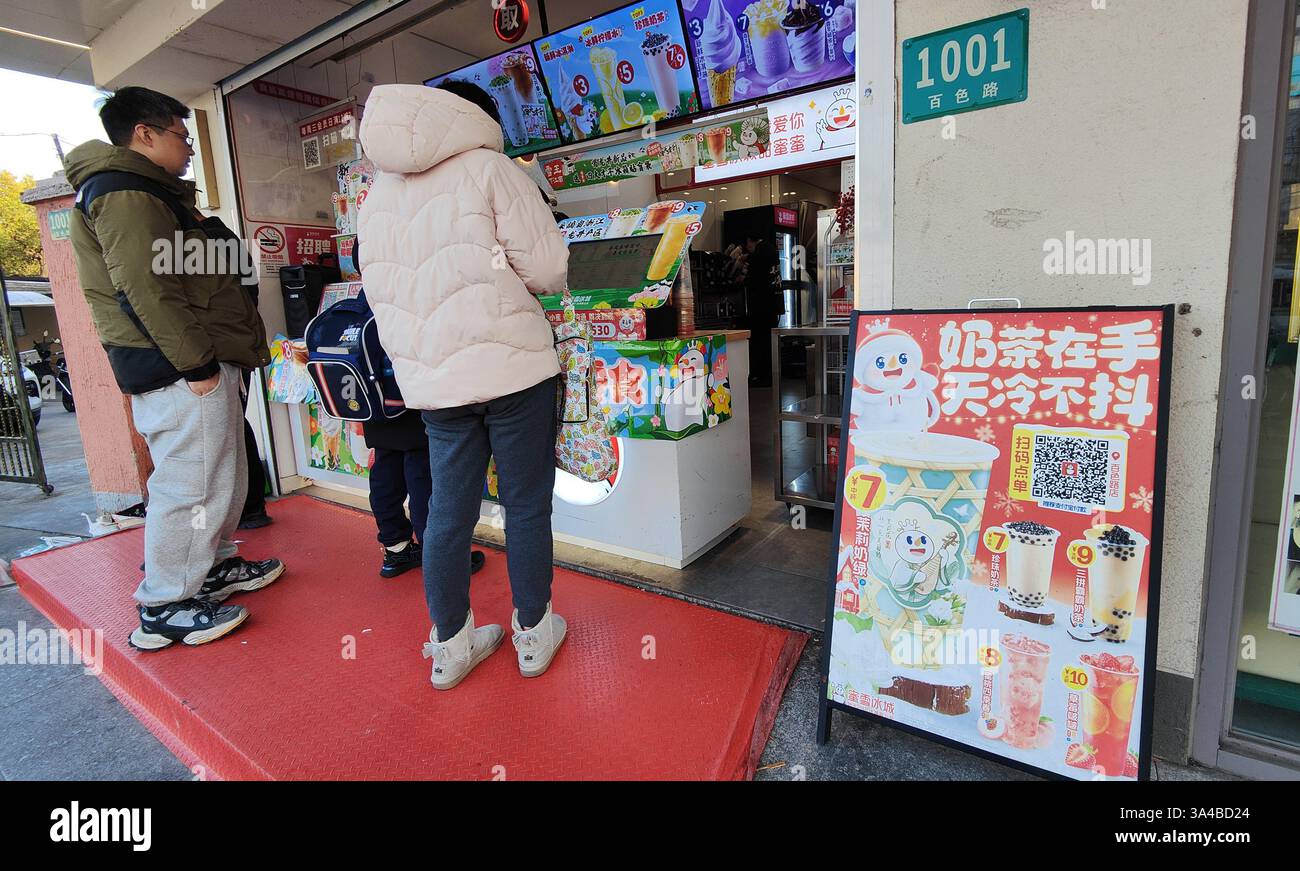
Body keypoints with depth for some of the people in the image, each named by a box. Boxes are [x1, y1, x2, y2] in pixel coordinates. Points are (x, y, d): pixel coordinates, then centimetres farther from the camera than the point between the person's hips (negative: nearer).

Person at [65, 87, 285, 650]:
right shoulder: (124, 192, -10)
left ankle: (212, 567, 35)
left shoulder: (144, 192, 24)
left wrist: (206, 355, 21)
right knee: (192, 486, -5)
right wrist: (196, 362, -20)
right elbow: (143, 287, -21)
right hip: (180, 371, -11)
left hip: (192, 365, 11)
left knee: (223, 476, 19)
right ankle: (164, 608, 8)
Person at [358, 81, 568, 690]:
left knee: (450, 510, 13)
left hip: (431, 379, 6)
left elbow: (381, 292, 17)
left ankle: (450, 646, 25)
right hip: (510, 365, -5)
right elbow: (547, 269, -9)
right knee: (527, 504, 8)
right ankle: (533, 633, 23)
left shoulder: (379, 192, 16)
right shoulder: (489, 167, -2)